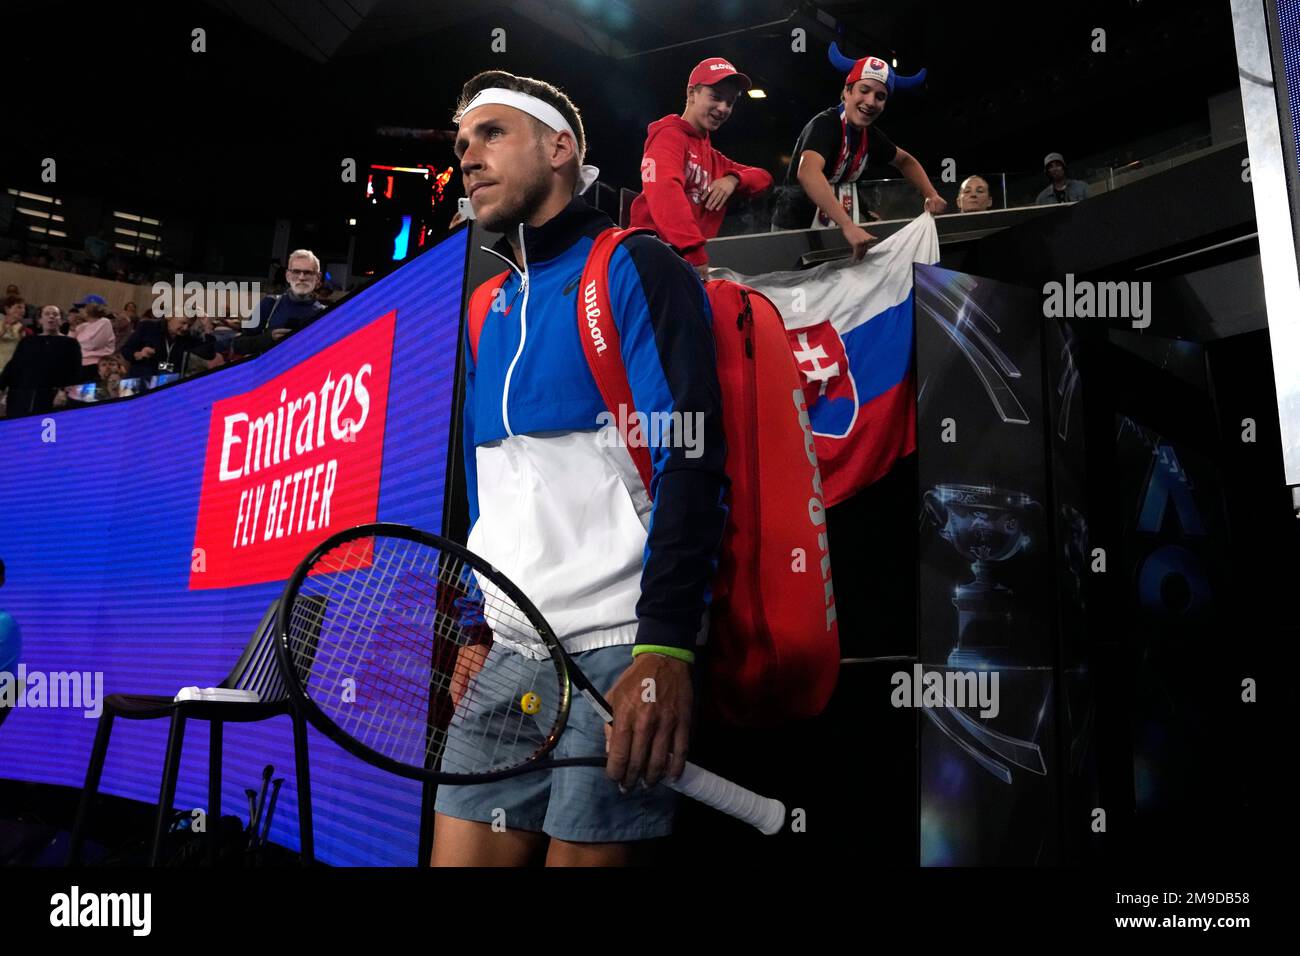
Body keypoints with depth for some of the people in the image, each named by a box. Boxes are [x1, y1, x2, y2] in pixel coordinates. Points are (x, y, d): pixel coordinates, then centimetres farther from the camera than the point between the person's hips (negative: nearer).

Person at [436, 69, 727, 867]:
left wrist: (666, 644, -21)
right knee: (456, 855, 7)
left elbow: (690, 464, -13)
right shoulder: (489, 311, 17)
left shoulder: (638, 270, -3)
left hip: (622, 652, -6)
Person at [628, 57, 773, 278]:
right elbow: (664, 190, -22)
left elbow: (764, 177, 25)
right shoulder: (669, 135, -3)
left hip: (692, 261, 8)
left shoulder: (712, 156, 22)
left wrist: (733, 179, 0)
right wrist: (695, 254, -32)